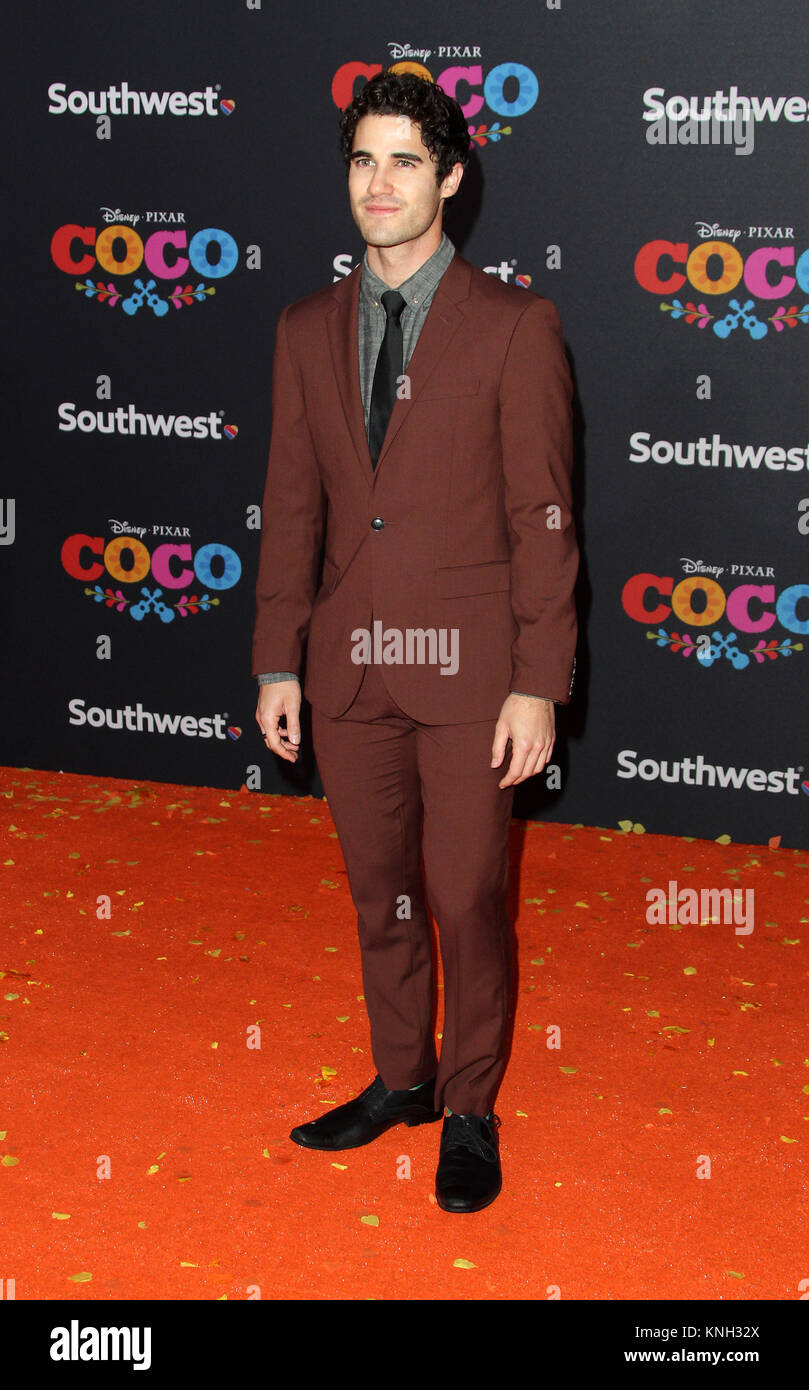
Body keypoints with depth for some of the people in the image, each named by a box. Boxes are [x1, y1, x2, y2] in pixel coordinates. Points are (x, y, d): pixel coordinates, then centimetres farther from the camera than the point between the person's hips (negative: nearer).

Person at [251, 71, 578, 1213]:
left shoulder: (515, 326, -4)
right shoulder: (308, 330, 9)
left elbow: (542, 514, -6)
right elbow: (292, 504, 11)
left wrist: (539, 684, -11)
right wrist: (278, 662, 6)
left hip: (466, 662, -4)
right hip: (349, 661, 4)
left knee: (467, 898, 4)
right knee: (378, 892, 15)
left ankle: (470, 1111, 23)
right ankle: (402, 1081, 34)